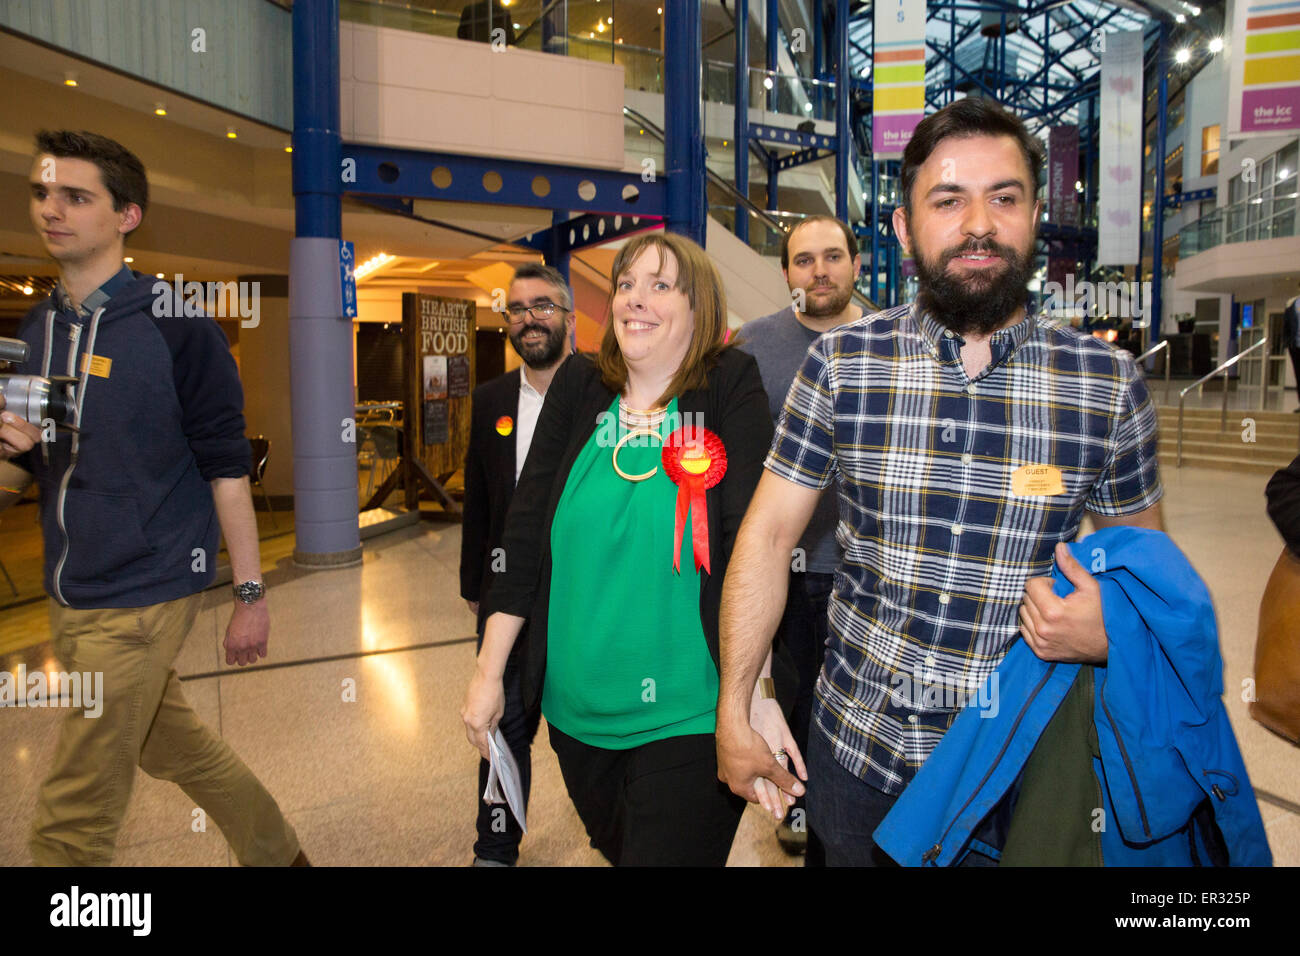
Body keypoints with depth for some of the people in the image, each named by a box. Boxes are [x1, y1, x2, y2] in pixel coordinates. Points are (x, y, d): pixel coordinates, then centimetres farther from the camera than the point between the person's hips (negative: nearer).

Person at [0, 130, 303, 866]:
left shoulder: (175, 326, -11)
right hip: (70, 597, 7)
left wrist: (251, 594, -11)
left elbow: (226, 464, -11)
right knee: (178, 748, 21)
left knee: (71, 822, 1)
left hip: (142, 596, -7)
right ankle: (278, 853, 42)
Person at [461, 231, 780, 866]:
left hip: (688, 718, -4)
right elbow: (525, 534, 2)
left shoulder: (731, 390, -8)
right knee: (613, 846, 25)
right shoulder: (577, 389, 1)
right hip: (577, 710, 5)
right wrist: (489, 671, 3)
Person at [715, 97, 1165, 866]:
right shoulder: (842, 363, -9)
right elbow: (769, 536, -6)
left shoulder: (1110, 382, -7)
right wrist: (733, 712, -7)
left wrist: (1110, 629, -17)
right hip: (857, 749, 1)